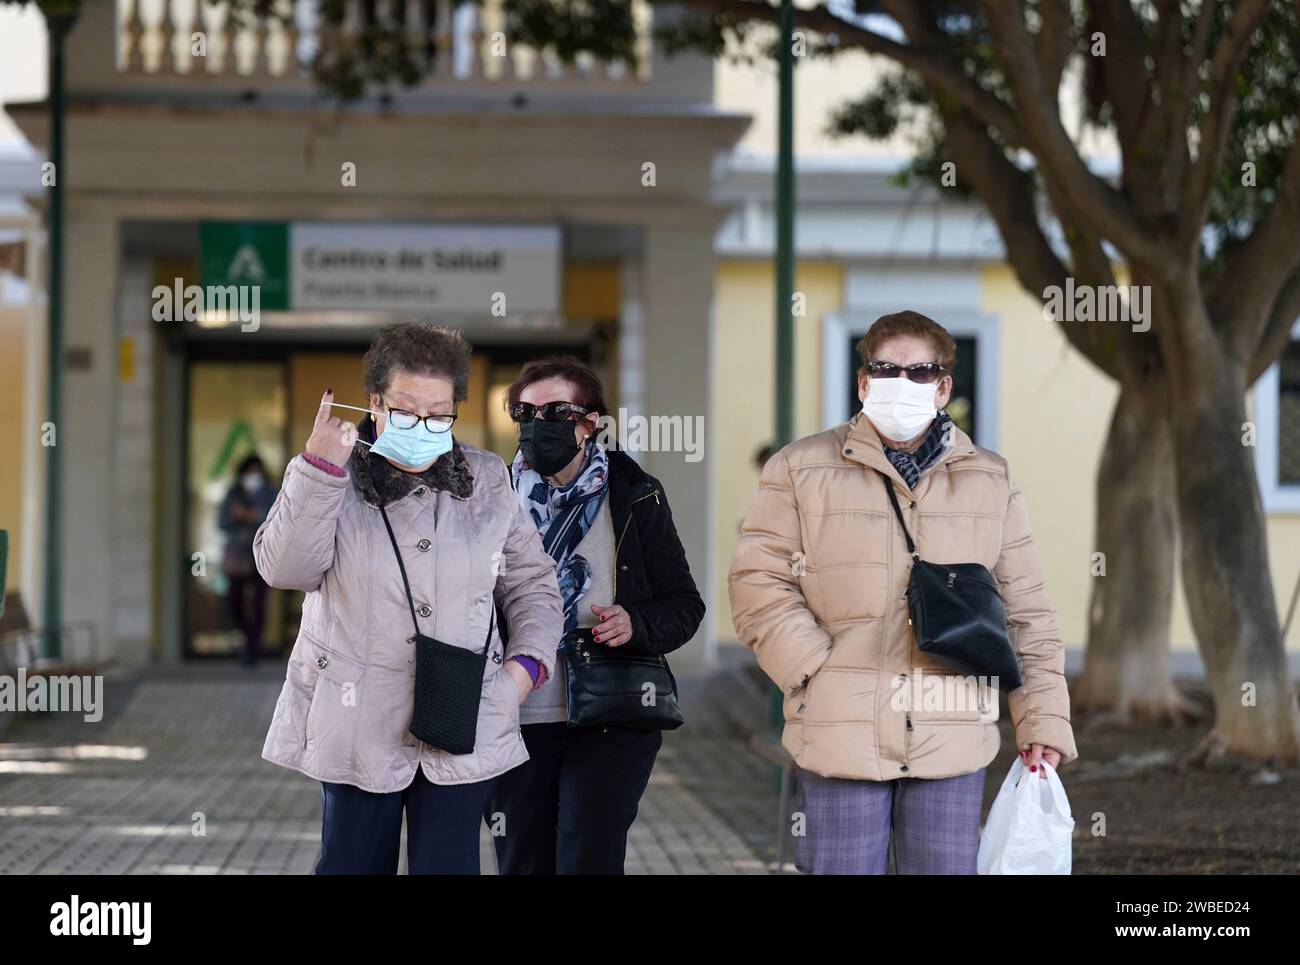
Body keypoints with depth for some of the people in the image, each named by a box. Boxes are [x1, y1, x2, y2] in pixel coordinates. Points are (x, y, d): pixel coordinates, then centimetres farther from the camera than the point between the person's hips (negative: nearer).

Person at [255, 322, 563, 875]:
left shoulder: (486, 482, 7)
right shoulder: (335, 478, -1)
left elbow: (531, 584, 15)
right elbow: (286, 569, -15)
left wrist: (526, 663, -1)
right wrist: (319, 469, -24)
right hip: (358, 721, -1)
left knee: (448, 865, 2)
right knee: (353, 863, 6)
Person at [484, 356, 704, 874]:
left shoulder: (636, 496, 4)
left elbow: (684, 604, 6)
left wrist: (636, 625, -14)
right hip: (517, 720, 2)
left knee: (588, 861, -8)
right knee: (522, 862, 6)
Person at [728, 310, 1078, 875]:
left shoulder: (990, 482, 12)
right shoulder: (801, 470, 5)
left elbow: (1026, 614, 11)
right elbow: (758, 584, 0)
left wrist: (1043, 721, 4)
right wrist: (816, 674, -11)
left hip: (952, 741, 2)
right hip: (840, 737, -2)